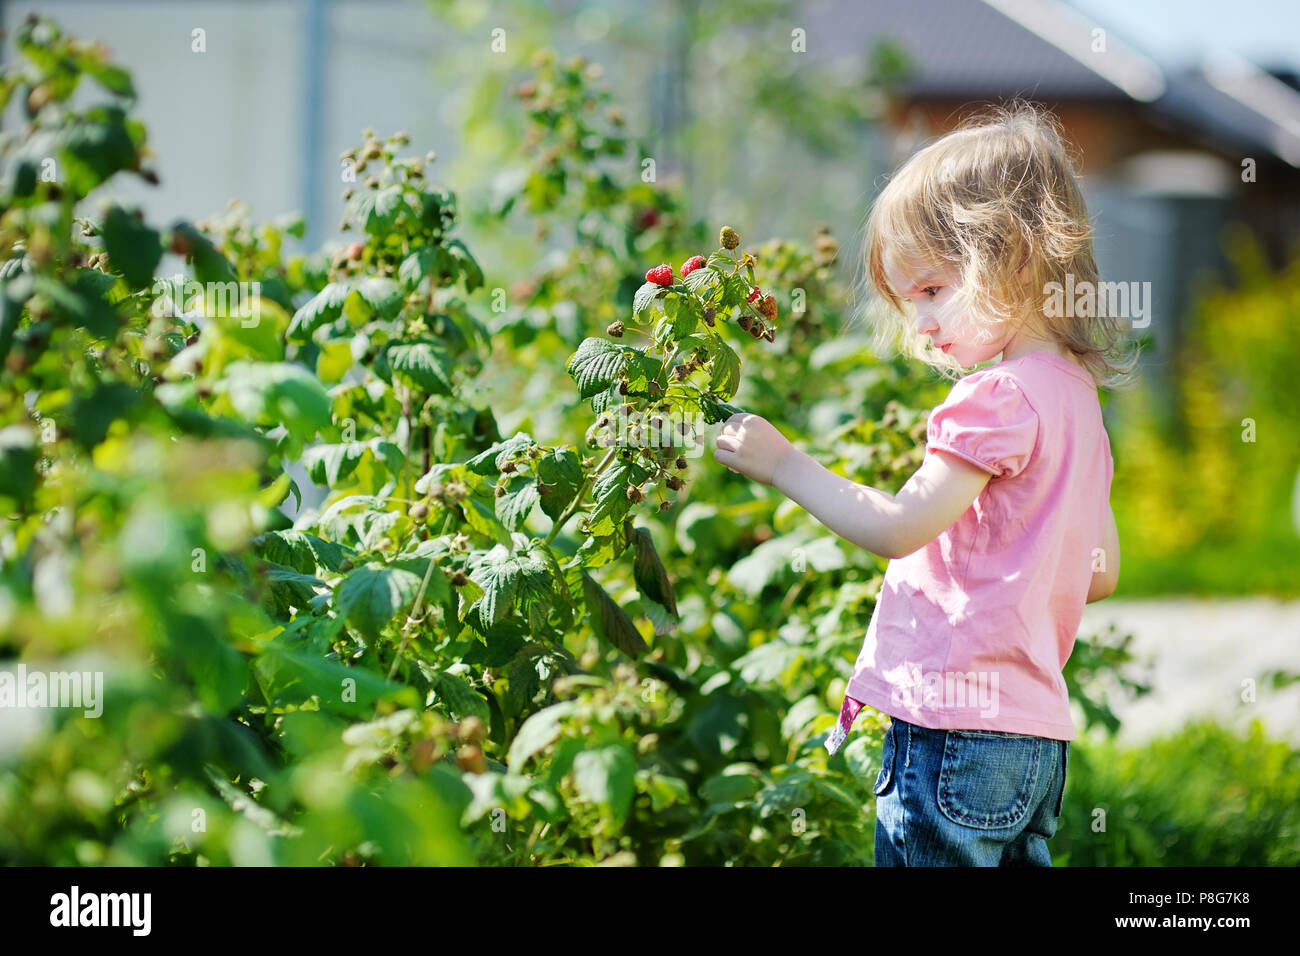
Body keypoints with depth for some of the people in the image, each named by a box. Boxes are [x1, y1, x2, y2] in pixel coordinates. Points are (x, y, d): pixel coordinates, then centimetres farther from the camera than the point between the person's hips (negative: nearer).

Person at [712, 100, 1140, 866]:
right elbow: (1102, 573, 21)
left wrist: (782, 463, -10)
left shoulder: (1001, 397, -14)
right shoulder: (1077, 395, 15)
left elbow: (897, 528, -18)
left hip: (952, 726, -10)